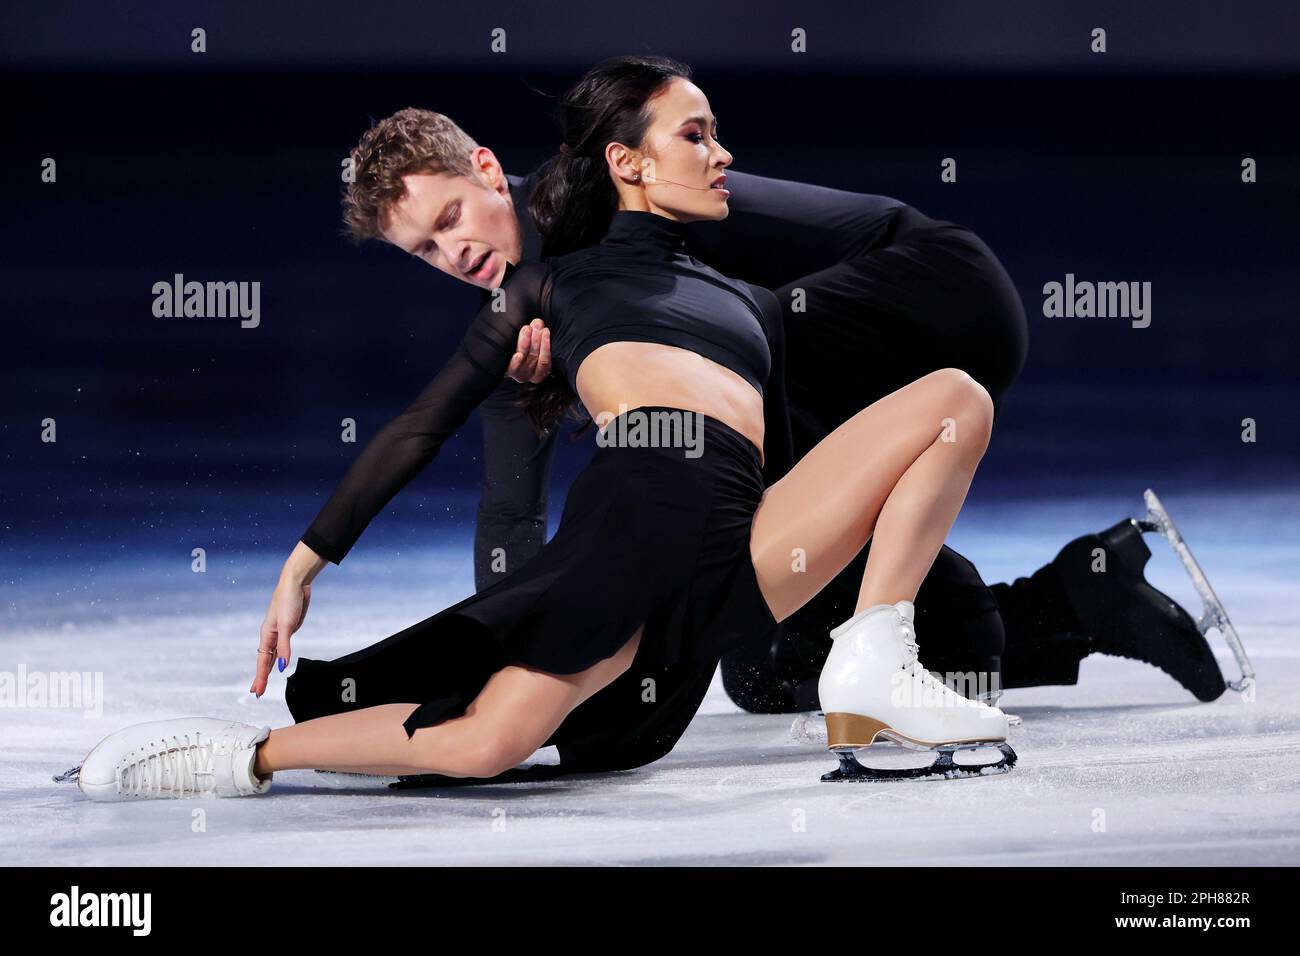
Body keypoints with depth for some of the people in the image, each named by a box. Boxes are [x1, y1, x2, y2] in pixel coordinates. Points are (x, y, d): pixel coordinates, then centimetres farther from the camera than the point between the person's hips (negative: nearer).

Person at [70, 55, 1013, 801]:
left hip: (743, 556, 5)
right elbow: (421, 429, 19)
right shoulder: (558, 281, 22)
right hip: (635, 517, -5)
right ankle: (250, 756, -8)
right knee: (484, 745, -27)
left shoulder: (753, 304, 35)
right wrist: (303, 566, 13)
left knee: (955, 396, -5)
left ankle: (878, 668, -14)